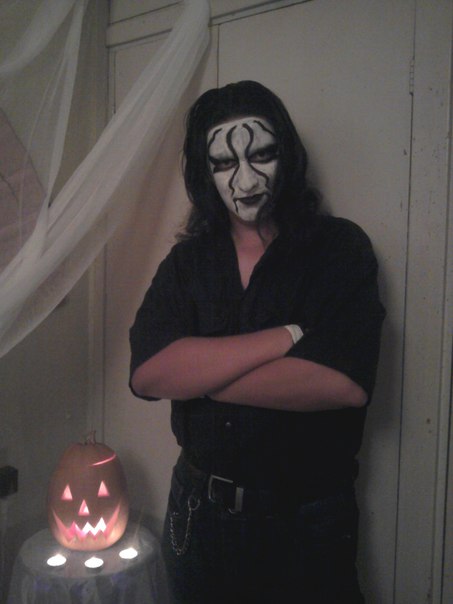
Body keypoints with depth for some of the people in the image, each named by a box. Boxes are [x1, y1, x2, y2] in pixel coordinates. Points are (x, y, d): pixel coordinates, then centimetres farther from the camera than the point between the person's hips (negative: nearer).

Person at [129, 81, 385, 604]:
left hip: (306, 522, -3)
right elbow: (146, 373, -15)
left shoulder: (340, 247, -9)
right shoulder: (187, 260, 0)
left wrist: (198, 373, -17)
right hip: (199, 513, 4)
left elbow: (346, 383, -24)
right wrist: (288, 335, -21)